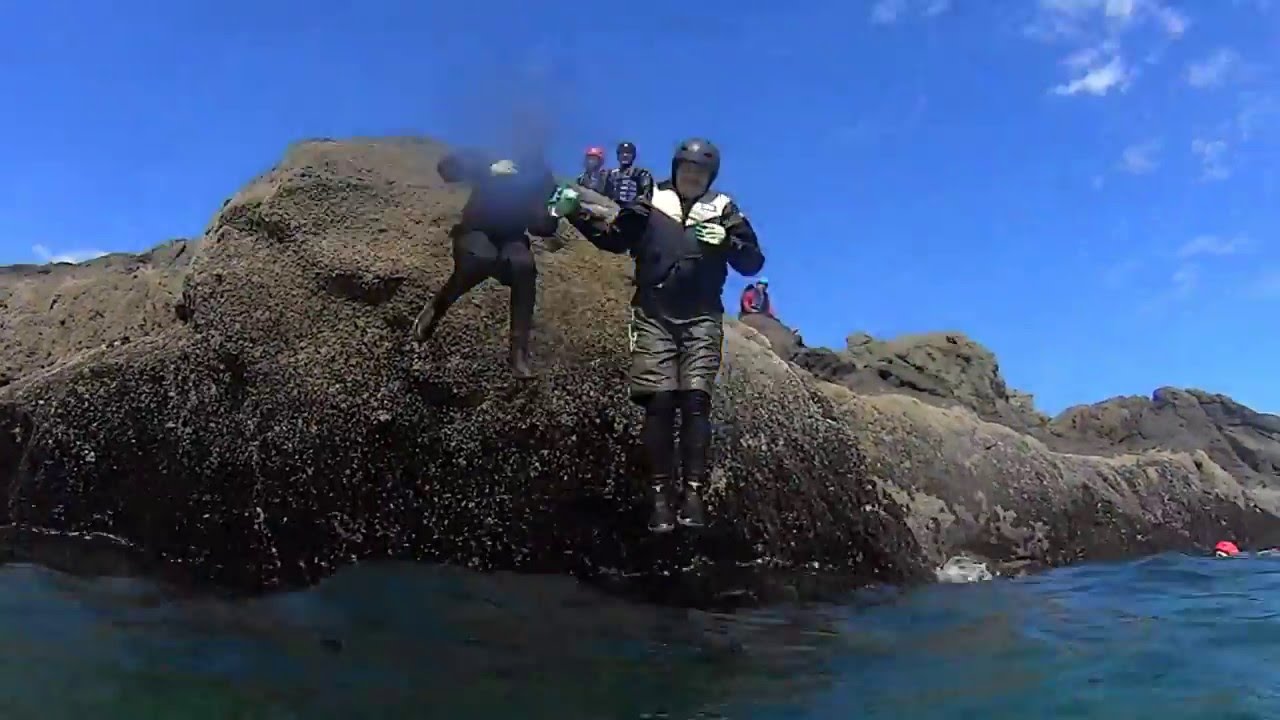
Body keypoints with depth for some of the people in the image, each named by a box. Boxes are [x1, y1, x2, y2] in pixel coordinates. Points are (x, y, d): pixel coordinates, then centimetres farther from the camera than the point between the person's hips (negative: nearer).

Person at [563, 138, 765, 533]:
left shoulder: (723, 209, 8)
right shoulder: (649, 203, 8)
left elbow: (753, 262, 3)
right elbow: (614, 239, 4)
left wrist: (725, 241, -15)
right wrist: (578, 215, -10)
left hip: (702, 320, 0)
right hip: (654, 317, 0)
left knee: (695, 400, -9)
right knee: (658, 402, -7)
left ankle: (693, 493, -8)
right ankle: (660, 496, -5)